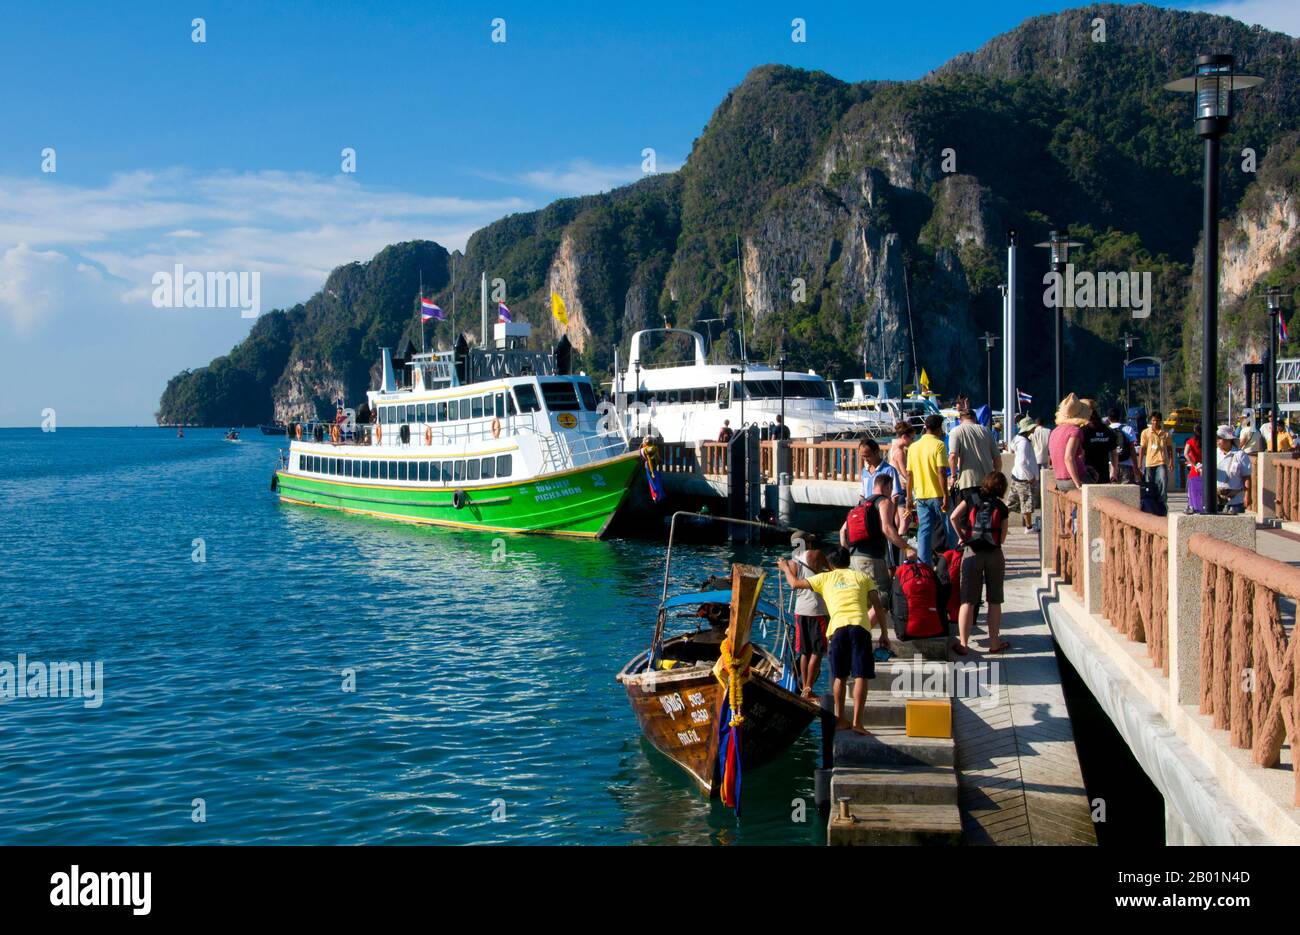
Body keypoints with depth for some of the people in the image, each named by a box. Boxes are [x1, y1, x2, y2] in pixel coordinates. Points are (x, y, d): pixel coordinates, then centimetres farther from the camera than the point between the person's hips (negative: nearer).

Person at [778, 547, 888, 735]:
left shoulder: (826, 578, 20)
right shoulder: (862, 576, 21)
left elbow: (795, 584, 21)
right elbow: (877, 605, 13)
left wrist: (786, 568, 40)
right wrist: (884, 632, 17)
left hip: (838, 627, 1)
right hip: (860, 626, -1)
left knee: (840, 676, 16)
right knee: (861, 676, -4)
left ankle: (840, 719, 22)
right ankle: (857, 722, -12)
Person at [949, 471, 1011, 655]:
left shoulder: (971, 499, 8)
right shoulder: (1002, 507, 8)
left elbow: (954, 516, -5)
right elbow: (1002, 538, 5)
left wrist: (962, 536, 8)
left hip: (972, 552, 0)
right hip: (994, 554, 0)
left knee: (967, 601, 1)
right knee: (994, 601, 10)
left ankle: (963, 644, 1)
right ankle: (994, 643, 15)